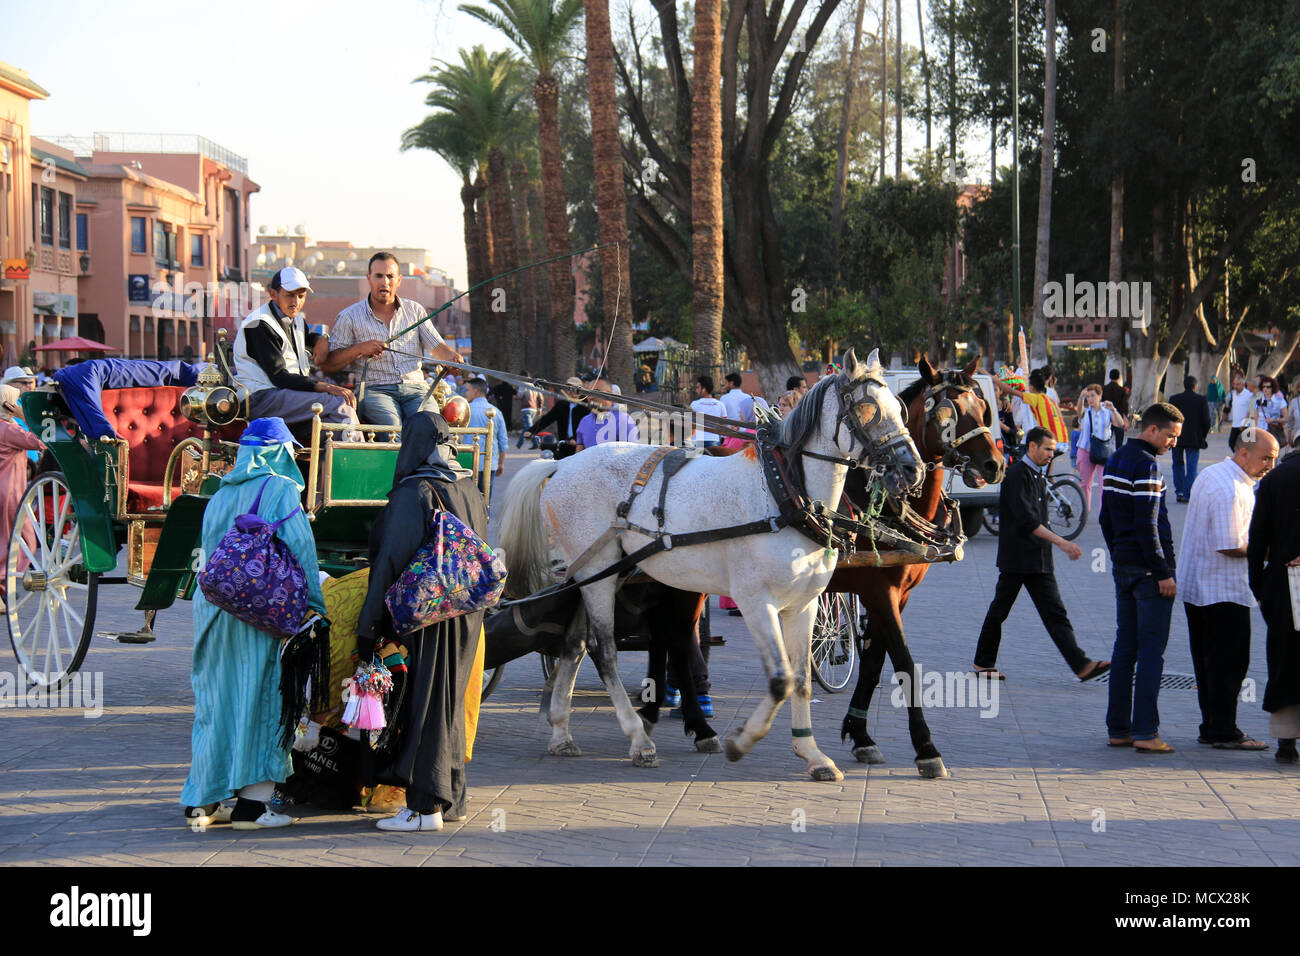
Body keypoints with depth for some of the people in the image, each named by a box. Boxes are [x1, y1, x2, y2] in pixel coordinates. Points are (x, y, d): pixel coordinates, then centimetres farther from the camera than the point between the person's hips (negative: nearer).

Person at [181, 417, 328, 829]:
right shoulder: (280, 490, -5)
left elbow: (211, 551, 15)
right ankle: (252, 803, -4)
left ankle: (201, 801, 14)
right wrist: (315, 605, -5)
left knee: (216, 701, 11)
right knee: (264, 700, -2)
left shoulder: (220, 496, 14)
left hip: (214, 606, 6)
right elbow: (299, 551, -10)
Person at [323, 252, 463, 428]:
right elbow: (328, 364, 7)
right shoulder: (350, 317, 10)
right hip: (374, 390, -2)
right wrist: (359, 349, -9)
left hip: (414, 389, 2)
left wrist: (452, 356, -8)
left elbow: (437, 346, 15)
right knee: (392, 426, -34)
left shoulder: (414, 310, 19)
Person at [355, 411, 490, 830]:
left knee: (421, 702, -3)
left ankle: (426, 806, -3)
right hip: (465, 616, 8)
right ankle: (452, 798, 23)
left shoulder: (413, 493, -15)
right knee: (450, 701, 16)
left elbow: (392, 560, -17)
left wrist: (369, 625, -15)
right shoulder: (470, 491, 8)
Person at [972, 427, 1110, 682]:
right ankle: (984, 663, 16)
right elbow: (1026, 520, -22)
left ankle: (1081, 665, -9)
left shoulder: (1038, 477, 15)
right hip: (1016, 560, -8)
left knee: (1055, 613, 0)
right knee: (999, 610, 4)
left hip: (1039, 560, 8)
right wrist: (1061, 542, -26)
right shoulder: (1017, 475, -13)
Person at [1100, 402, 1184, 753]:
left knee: (1125, 647, 11)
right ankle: (1145, 732, -9)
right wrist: (1163, 573, -16)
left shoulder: (1115, 461, 13)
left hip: (1123, 566, 9)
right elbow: (1147, 525, -19)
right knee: (1151, 649, -6)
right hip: (1148, 567, -9)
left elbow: (1106, 519, 18)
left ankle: (1118, 729, 13)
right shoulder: (1146, 465, -15)